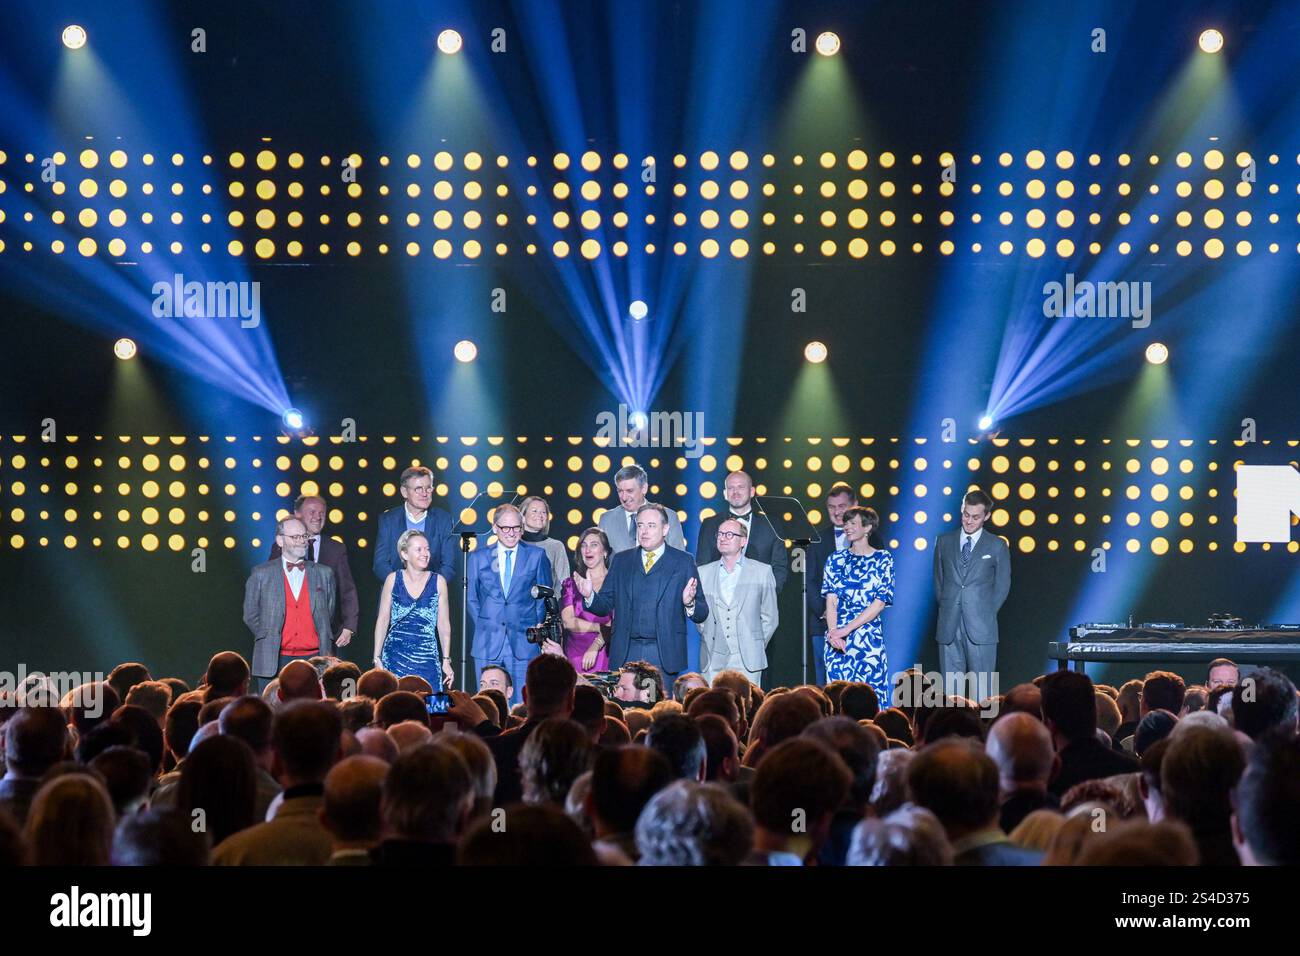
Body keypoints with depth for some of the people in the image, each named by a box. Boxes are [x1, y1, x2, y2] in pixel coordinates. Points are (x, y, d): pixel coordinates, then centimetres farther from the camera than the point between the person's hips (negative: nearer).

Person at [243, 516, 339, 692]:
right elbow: (250, 615, 9)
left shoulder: (324, 574, 11)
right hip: (274, 662, -1)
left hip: (314, 658, 1)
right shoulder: (261, 574, 6)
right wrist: (269, 640, 5)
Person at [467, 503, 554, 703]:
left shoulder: (537, 556, 7)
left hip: (523, 644, -1)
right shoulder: (478, 559, 10)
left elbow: (545, 598, 10)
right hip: (488, 645, 1)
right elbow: (472, 600, 15)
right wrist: (484, 627, 5)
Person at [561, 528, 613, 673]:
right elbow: (568, 621, -1)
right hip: (575, 656, 2)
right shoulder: (571, 583, 12)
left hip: (604, 658, -2)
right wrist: (602, 628, -8)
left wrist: (596, 646, -17)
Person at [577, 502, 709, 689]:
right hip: (626, 653, 2)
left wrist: (689, 604, -20)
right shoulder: (621, 561, 14)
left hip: (663, 655, -2)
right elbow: (605, 605, 12)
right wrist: (589, 596, -8)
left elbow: (701, 615, 2)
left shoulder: (683, 562, 5)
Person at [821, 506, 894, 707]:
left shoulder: (882, 559, 3)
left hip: (870, 637, -2)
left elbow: (880, 603, -5)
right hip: (837, 640, 2)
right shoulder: (836, 559, 11)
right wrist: (834, 632, -14)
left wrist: (846, 629, -13)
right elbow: (831, 601, 4)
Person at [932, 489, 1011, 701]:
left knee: (982, 689, -5)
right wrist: (946, 608, 7)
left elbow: (1002, 586, 8)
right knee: (950, 688, 3)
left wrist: (986, 614, 2)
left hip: (981, 628, -3)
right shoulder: (944, 541, 12)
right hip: (949, 627, 3)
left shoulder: (997, 546, 4)